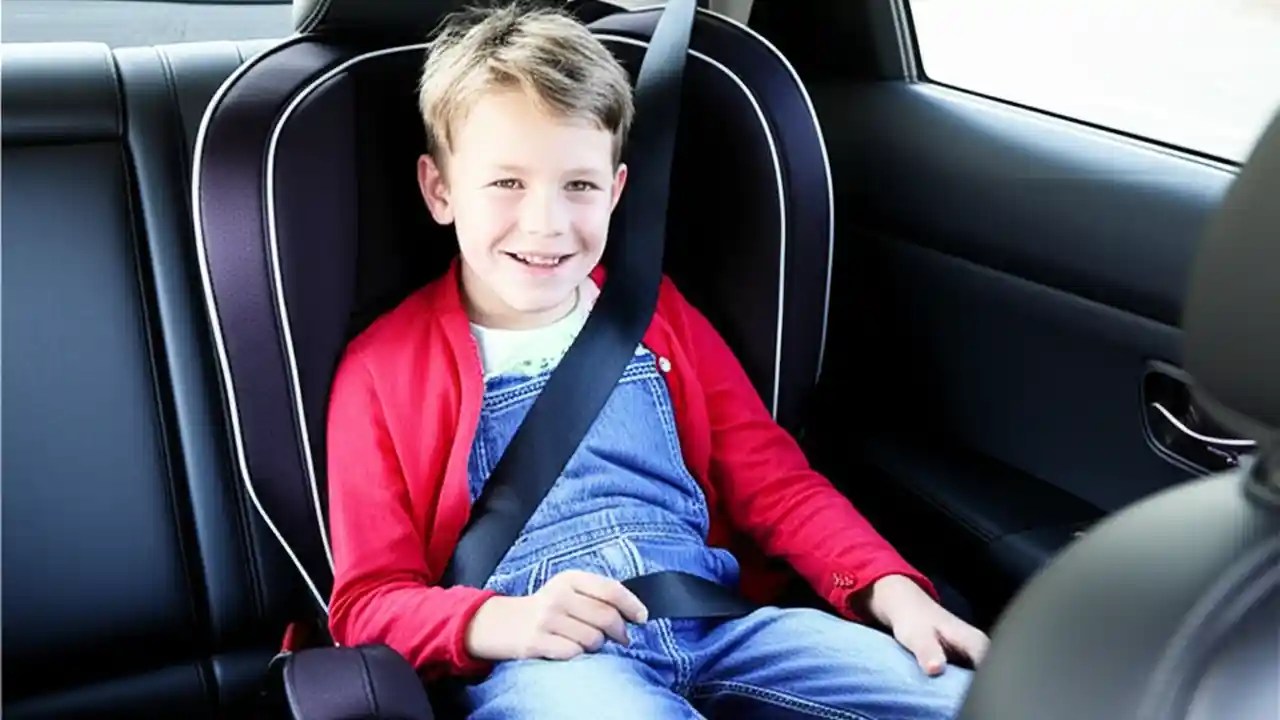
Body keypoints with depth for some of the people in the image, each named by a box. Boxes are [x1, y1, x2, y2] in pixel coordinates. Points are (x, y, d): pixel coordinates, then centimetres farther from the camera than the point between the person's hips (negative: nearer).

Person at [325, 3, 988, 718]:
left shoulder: (659, 316, 18)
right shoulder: (383, 368, 7)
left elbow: (775, 482, 14)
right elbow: (370, 601, 4)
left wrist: (892, 590, -4)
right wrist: (504, 621, -18)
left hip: (716, 625, 4)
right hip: (539, 658, -4)